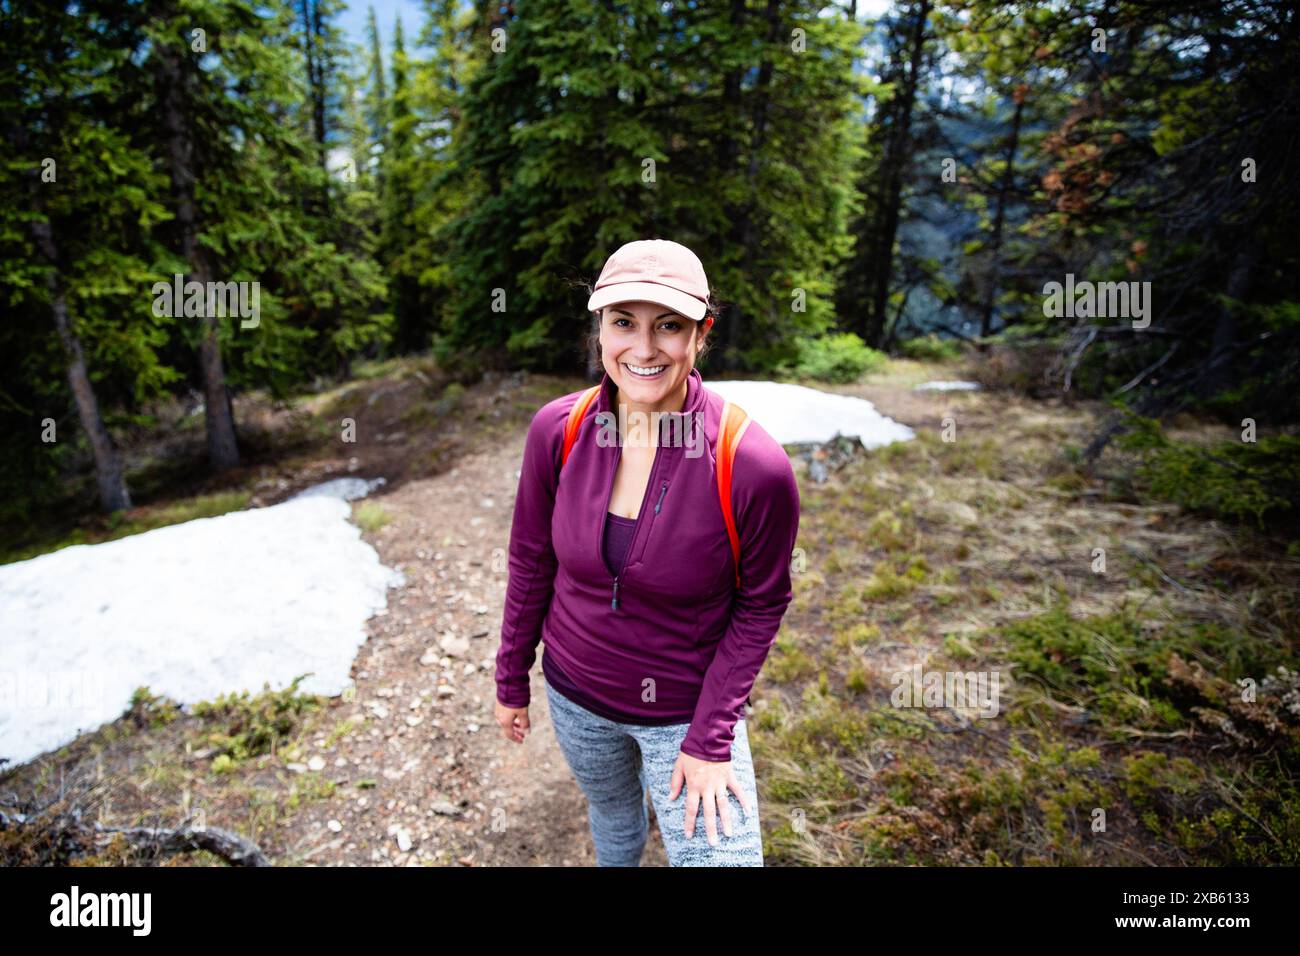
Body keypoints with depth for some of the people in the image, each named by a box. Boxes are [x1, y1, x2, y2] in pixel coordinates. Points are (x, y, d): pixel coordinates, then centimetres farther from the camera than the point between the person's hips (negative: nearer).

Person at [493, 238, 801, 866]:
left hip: (687, 707, -3)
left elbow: (760, 607, -13)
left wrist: (710, 738, -13)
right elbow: (531, 562, -3)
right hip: (575, 693, 3)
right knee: (612, 815, 28)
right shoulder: (557, 429, -16)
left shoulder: (755, 465, -25)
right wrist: (511, 681, 5)